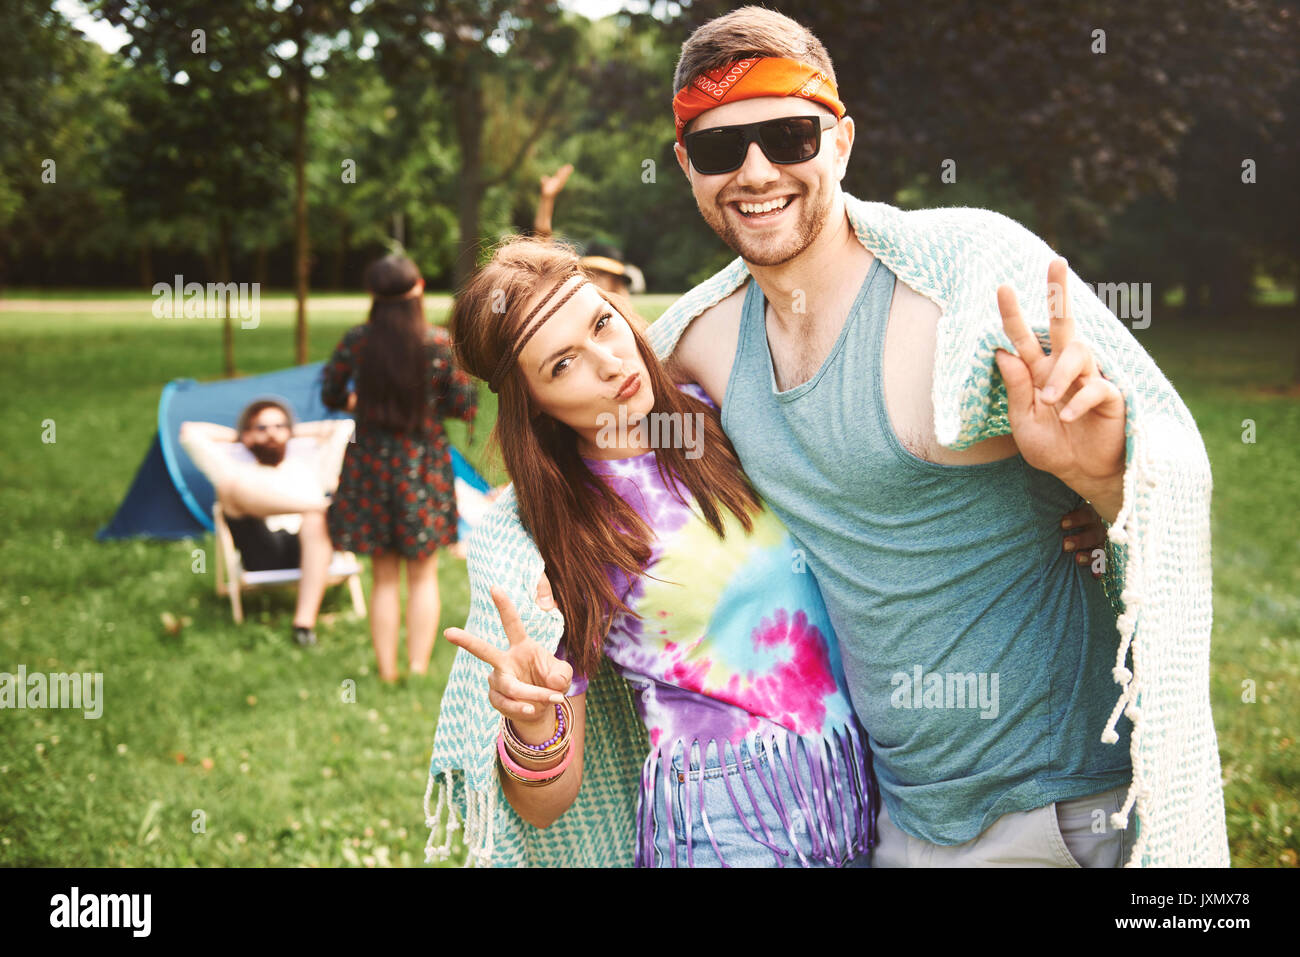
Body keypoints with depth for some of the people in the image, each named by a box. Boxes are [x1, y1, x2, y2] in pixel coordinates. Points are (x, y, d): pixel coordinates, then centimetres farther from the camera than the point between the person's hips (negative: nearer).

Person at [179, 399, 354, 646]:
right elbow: (190, 432, 21)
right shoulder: (239, 469, 27)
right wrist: (237, 436, 33)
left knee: (316, 521, -37)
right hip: (262, 557, -1)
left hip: (306, 551, 1)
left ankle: (305, 620, -40)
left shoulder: (307, 465, 32)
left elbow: (345, 427, 30)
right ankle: (321, 503, -30)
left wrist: (296, 432, 35)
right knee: (232, 484, -22)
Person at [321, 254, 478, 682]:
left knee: (384, 577, 11)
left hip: (370, 462, 1)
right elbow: (465, 408, -6)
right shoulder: (439, 343, -11)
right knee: (422, 575, 11)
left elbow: (331, 395, 3)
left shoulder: (355, 341, -8)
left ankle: (387, 673, 13)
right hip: (423, 464, -1)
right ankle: (418, 670, 9)